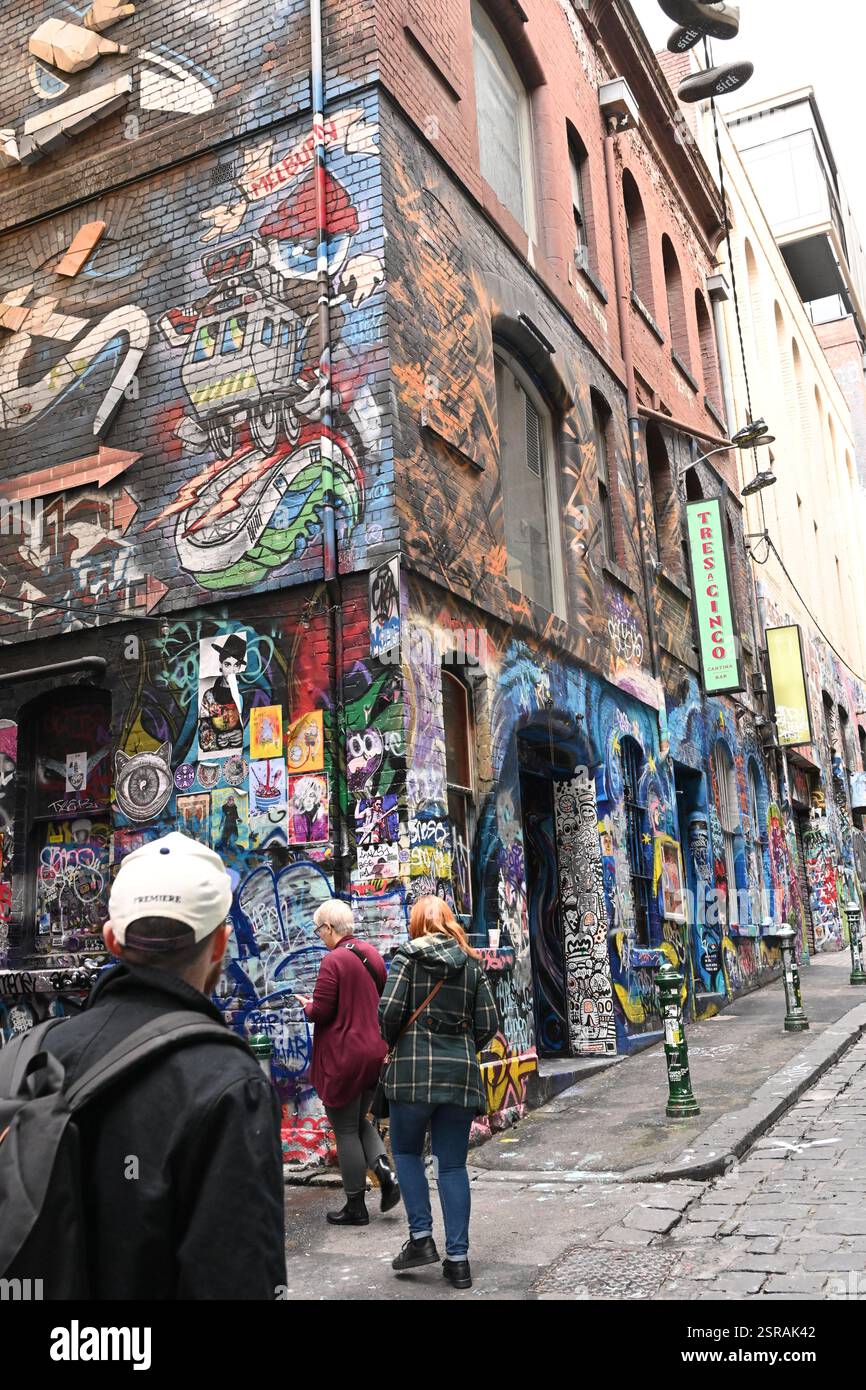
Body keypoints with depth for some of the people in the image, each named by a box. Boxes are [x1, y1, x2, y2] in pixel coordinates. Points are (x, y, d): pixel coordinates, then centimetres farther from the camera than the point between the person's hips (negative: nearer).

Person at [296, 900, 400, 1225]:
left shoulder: (334, 961, -17)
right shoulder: (372, 955, 6)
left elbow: (320, 1012, -17)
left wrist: (308, 1006, 3)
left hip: (343, 1057, -7)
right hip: (375, 1052, 7)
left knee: (345, 1130, 6)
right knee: (360, 1120, 23)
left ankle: (355, 1207, 14)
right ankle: (384, 1169, 2)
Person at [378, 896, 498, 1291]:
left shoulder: (408, 956, -1)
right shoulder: (472, 964, 9)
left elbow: (388, 1011, -10)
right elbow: (488, 1023, 4)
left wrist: (395, 1043, 9)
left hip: (414, 1069, -3)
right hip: (461, 1074, 3)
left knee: (406, 1151, 16)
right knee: (453, 1164, 9)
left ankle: (421, 1239, 9)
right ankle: (457, 1259, 9)